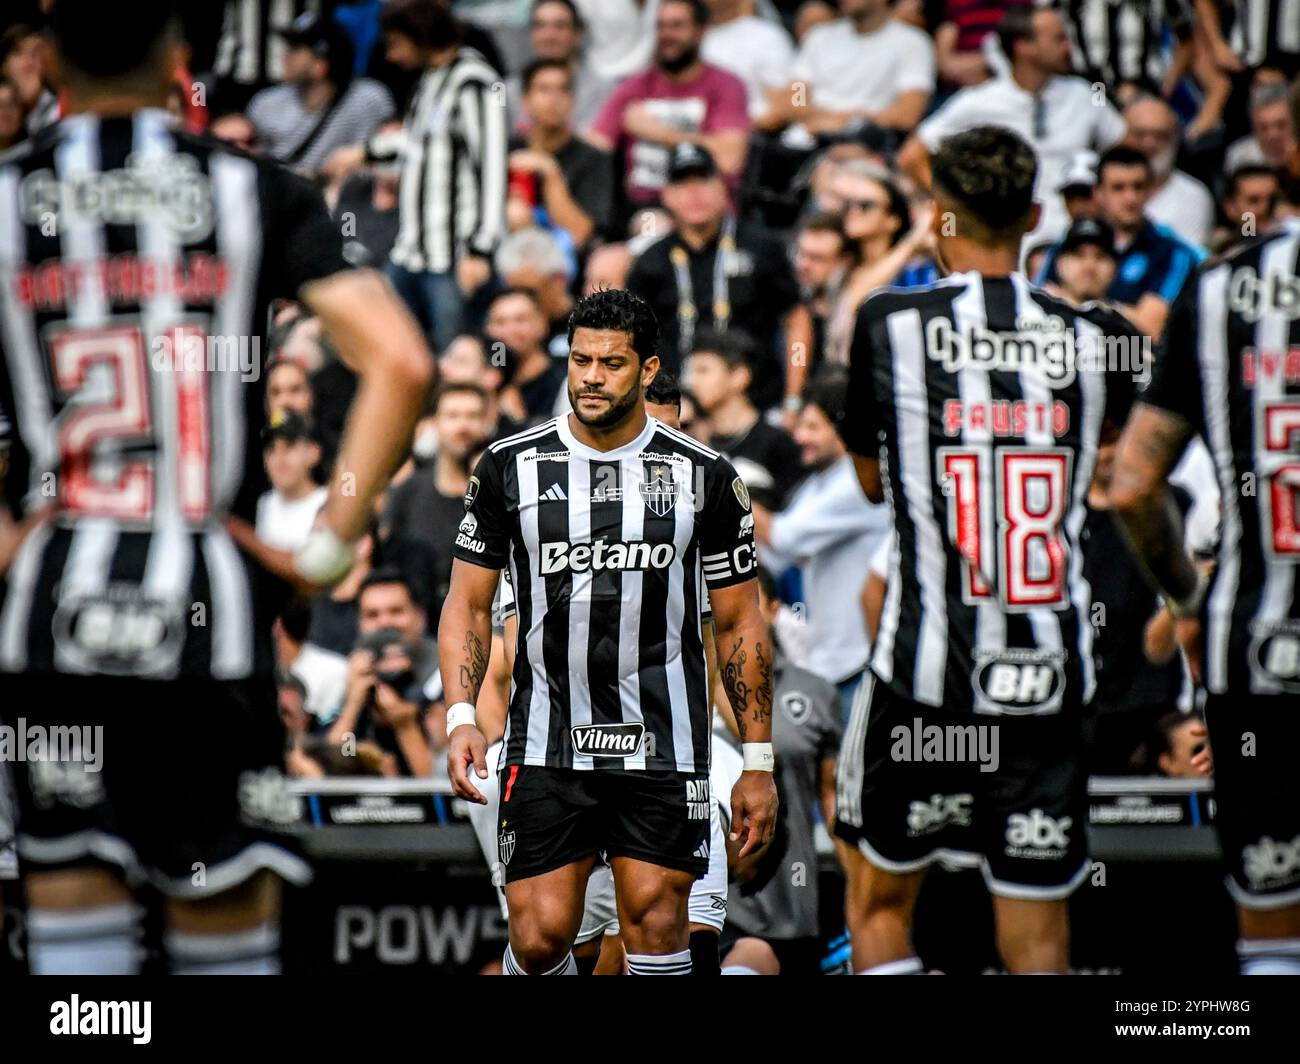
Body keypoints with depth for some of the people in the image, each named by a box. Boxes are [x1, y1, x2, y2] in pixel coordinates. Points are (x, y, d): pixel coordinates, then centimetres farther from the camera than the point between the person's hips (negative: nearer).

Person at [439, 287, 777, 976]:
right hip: (546, 746, 0)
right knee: (540, 937, -6)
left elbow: (739, 623, 7)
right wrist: (461, 717, -7)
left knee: (655, 931, -4)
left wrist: (758, 763, 4)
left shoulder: (704, 476, 2)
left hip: (664, 752, 0)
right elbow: (468, 604, 8)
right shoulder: (510, 467, 3)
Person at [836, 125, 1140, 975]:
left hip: (925, 669, -2)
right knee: (1038, 940, 6)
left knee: (881, 906, 16)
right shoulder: (1099, 337, 0)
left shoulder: (890, 324, -5)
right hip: (1051, 679, 2)